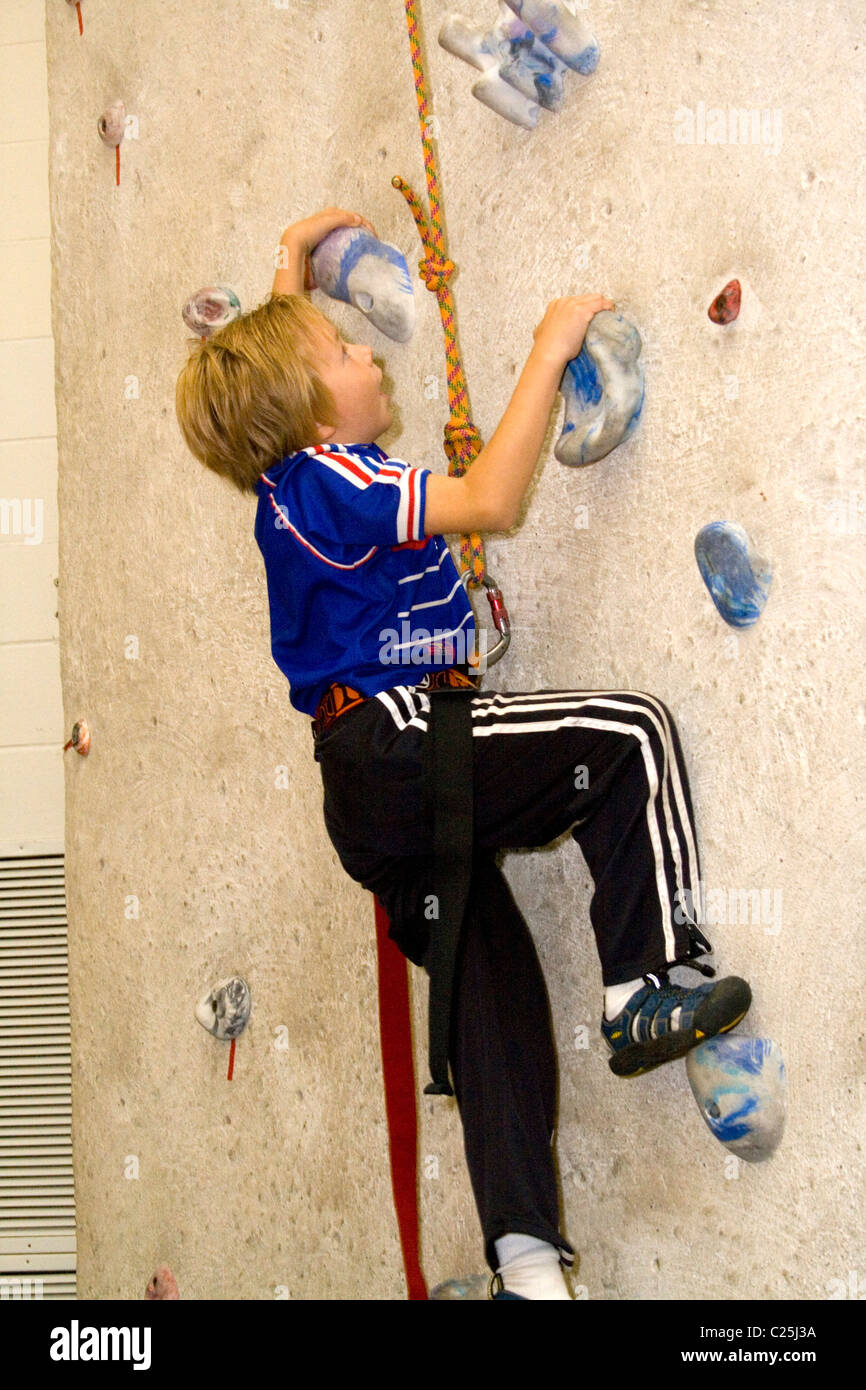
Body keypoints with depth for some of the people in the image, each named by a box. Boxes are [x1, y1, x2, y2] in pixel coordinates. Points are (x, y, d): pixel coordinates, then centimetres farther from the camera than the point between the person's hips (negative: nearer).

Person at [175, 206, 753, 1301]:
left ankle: (524, 1262, -1)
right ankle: (649, 985, -18)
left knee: (492, 1000, 5)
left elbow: (264, 370, 40)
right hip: (404, 747, -9)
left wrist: (292, 265, 50)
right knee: (629, 733, -12)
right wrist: (547, 351, -15)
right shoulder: (333, 478, -10)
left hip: (366, 798, 10)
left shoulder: (284, 478, 17)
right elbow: (488, 500, -21)